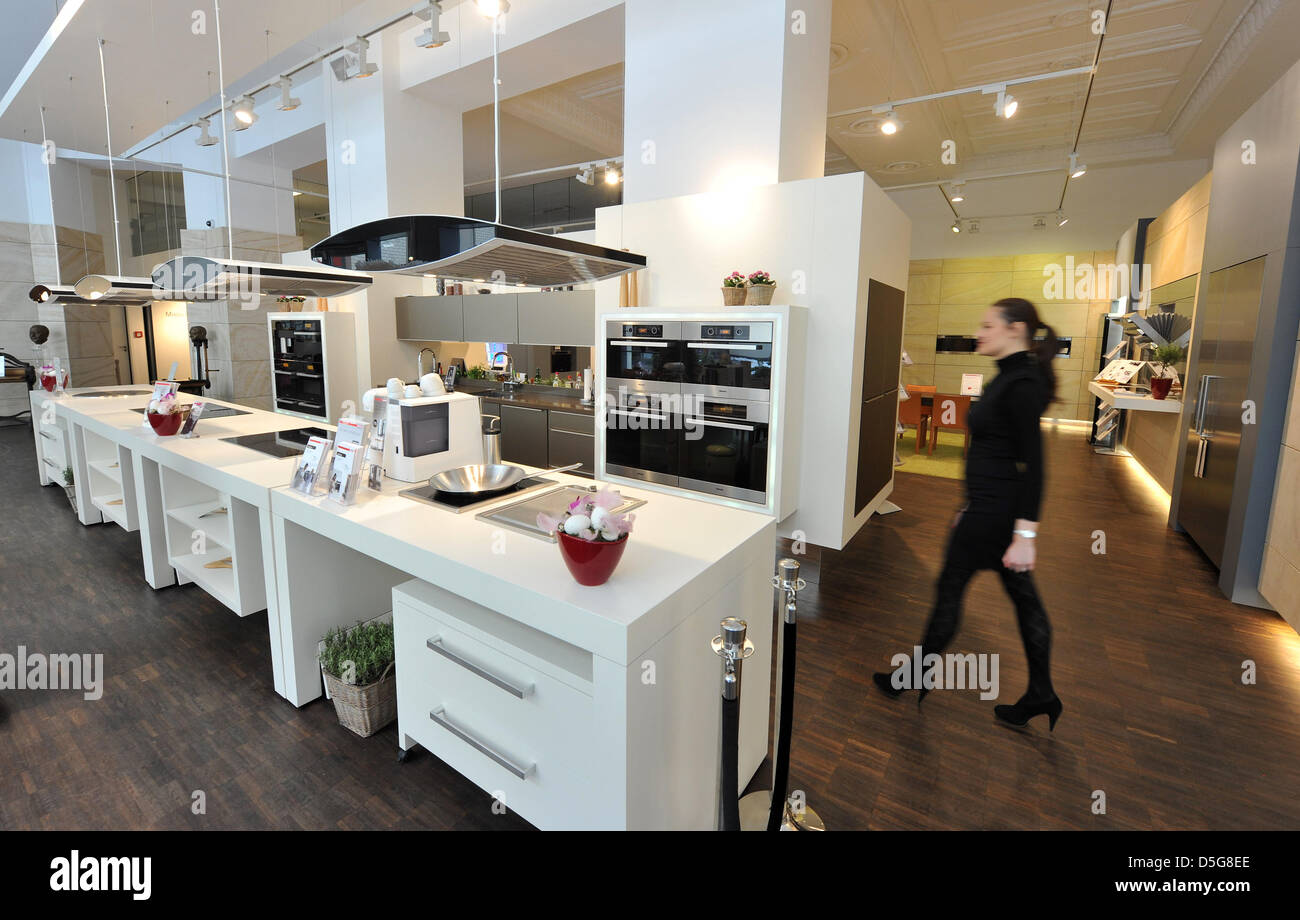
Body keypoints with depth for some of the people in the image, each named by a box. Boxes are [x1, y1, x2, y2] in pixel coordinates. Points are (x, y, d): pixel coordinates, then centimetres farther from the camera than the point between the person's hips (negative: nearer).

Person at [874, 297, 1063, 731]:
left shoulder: (1022, 385, -20)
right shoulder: (1011, 376, 11)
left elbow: (1033, 464, -24)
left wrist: (1025, 534, -25)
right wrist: (971, 506, 22)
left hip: (994, 512, -10)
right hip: (992, 507, 10)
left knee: (949, 589, 4)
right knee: (1023, 596, 16)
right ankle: (1040, 695, 30)